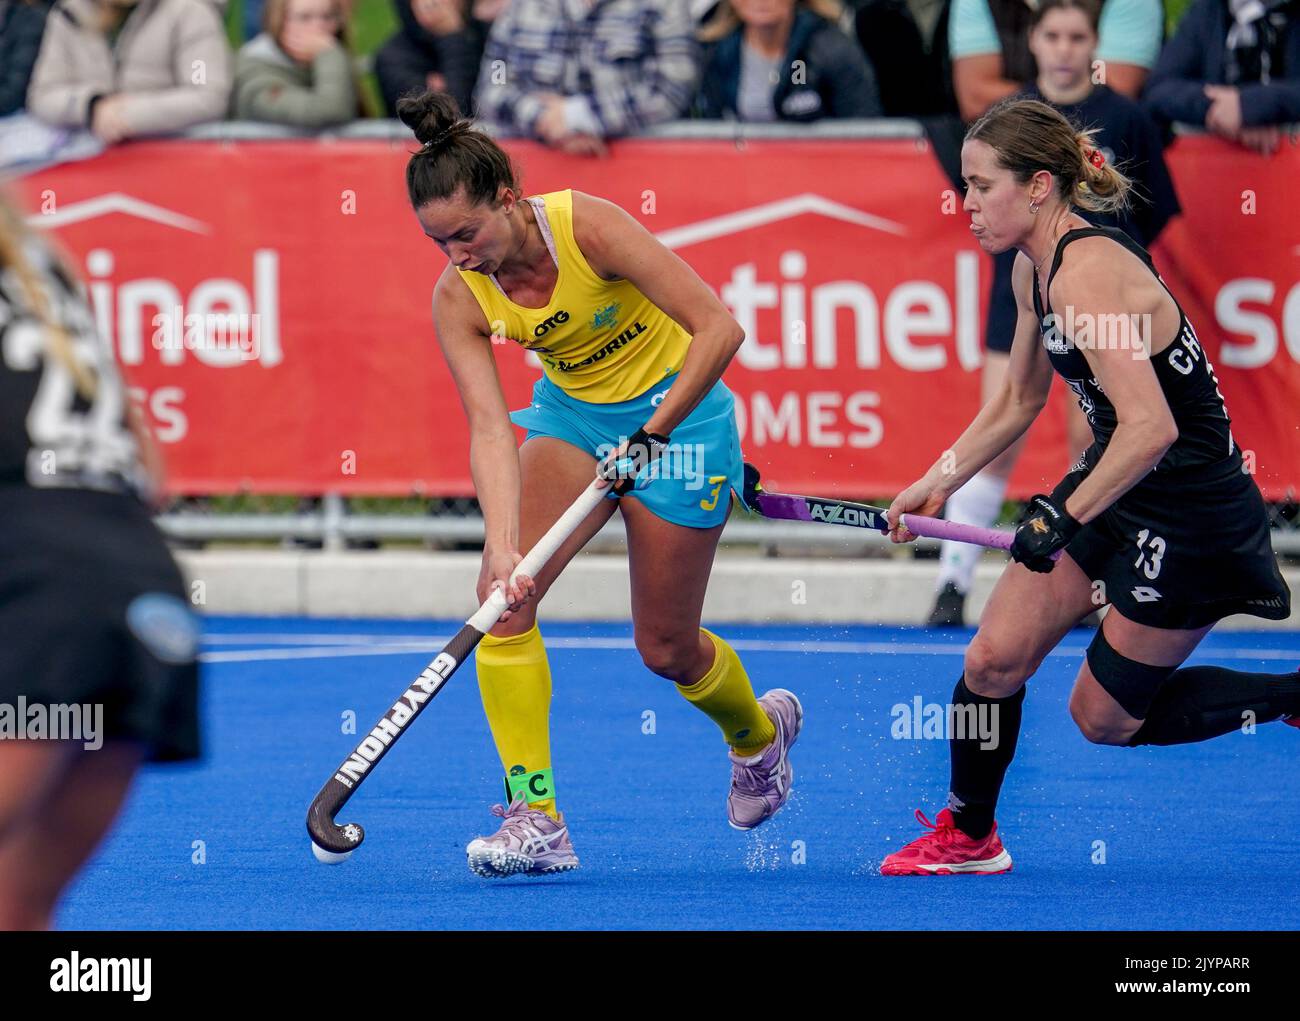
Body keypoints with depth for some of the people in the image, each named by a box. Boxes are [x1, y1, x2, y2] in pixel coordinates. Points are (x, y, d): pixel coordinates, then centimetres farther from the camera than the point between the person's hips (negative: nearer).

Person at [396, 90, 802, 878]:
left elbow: (720, 330, -27)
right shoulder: (458, 297, -16)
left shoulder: (589, 227, -29)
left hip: (677, 408, -4)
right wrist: (503, 543, -37)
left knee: (666, 650, 4)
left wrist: (653, 434, -29)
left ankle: (759, 729, 39)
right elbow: (490, 426, -23)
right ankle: (536, 818, -16)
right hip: (572, 414, 4)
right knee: (504, 592, -19)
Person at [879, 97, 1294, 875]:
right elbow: (1017, 402, 19)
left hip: (1191, 517, -8)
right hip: (1112, 490, 8)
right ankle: (969, 836, 20)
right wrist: (936, 484, 14)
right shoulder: (1033, 269, 2)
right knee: (993, 663, 1)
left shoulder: (1089, 273, -27)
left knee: (1105, 717, 3)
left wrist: (1065, 521, -31)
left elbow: (1150, 428, -36)